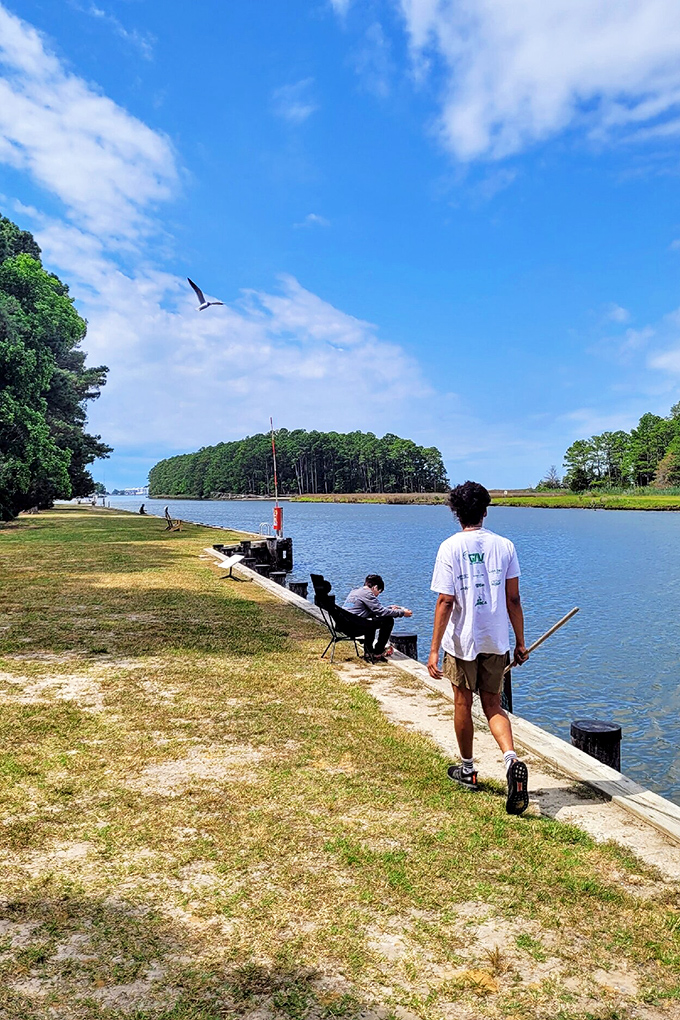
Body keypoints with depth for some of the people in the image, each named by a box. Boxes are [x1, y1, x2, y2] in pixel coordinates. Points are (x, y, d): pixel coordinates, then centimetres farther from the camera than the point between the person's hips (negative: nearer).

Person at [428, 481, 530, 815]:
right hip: (496, 641, 3)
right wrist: (520, 643, 10)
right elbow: (513, 599, 1)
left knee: (463, 703, 15)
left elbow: (445, 602, -14)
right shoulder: (504, 545, -1)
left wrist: (434, 649, -10)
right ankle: (511, 759, -11)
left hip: (461, 640, -3)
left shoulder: (450, 547, -10)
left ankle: (468, 769, 31)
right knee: (493, 707, 13)